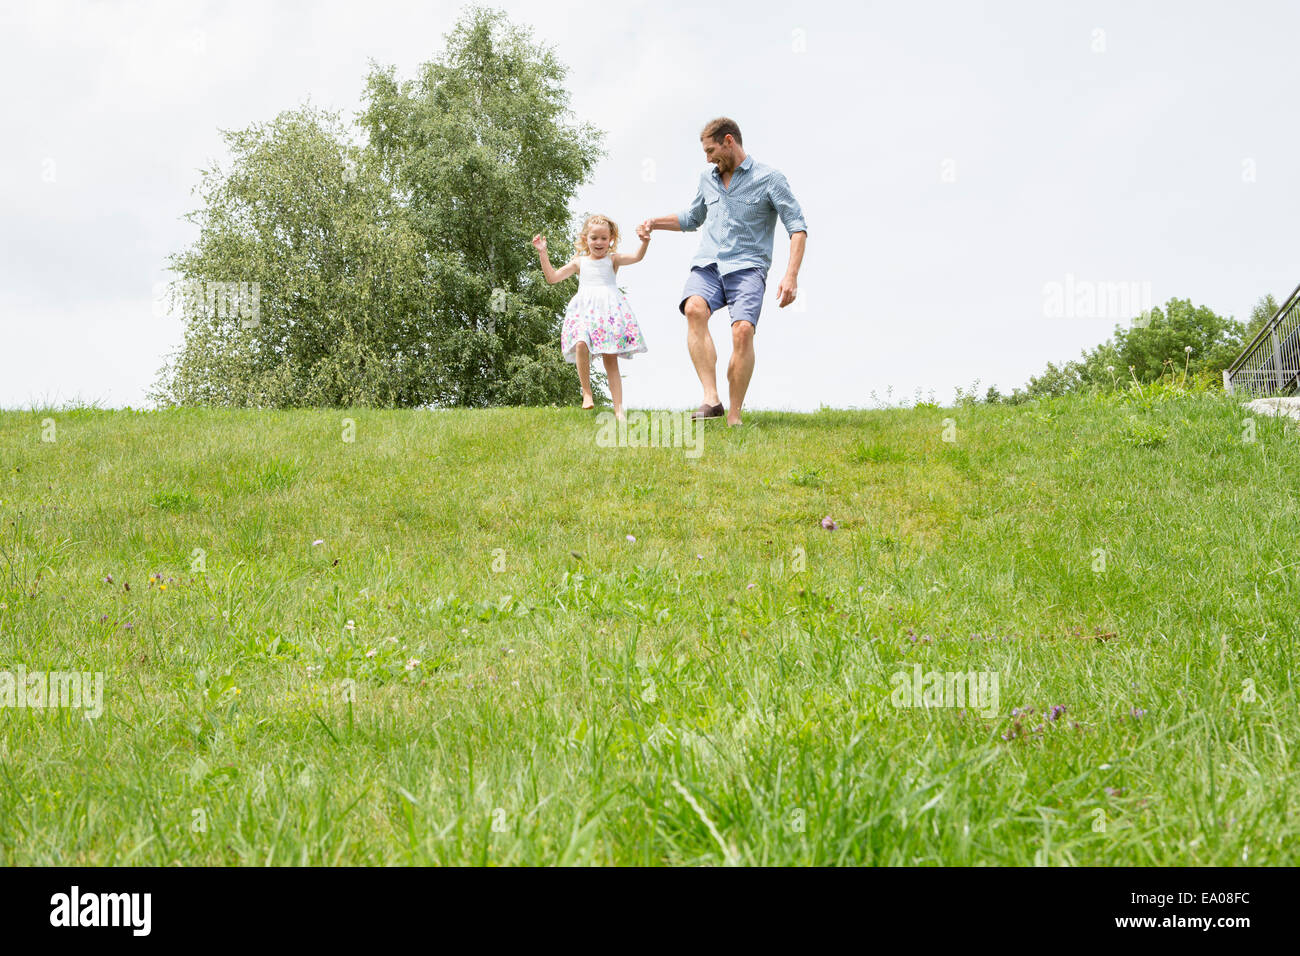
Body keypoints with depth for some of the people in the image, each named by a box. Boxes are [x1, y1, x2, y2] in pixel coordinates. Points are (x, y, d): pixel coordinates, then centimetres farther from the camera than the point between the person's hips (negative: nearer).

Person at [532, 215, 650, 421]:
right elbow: (552, 277, 17)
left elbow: (636, 257, -6)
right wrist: (543, 254, 10)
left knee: (610, 359, -4)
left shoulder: (612, 259, 11)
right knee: (580, 345, -27)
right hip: (584, 310, 1)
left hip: (609, 310, -1)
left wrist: (645, 242, -25)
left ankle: (618, 410, -4)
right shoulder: (579, 262, 17)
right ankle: (586, 392, -14)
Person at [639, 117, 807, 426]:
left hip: (747, 267, -3)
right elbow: (692, 218, 38)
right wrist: (655, 223, 22)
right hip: (707, 264, 4)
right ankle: (711, 398, -38)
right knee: (694, 309, -30)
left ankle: (734, 417, -19)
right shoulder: (707, 179, 21)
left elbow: (798, 227, -2)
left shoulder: (769, 178, 3)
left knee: (743, 330, -28)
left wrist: (791, 275, -15)